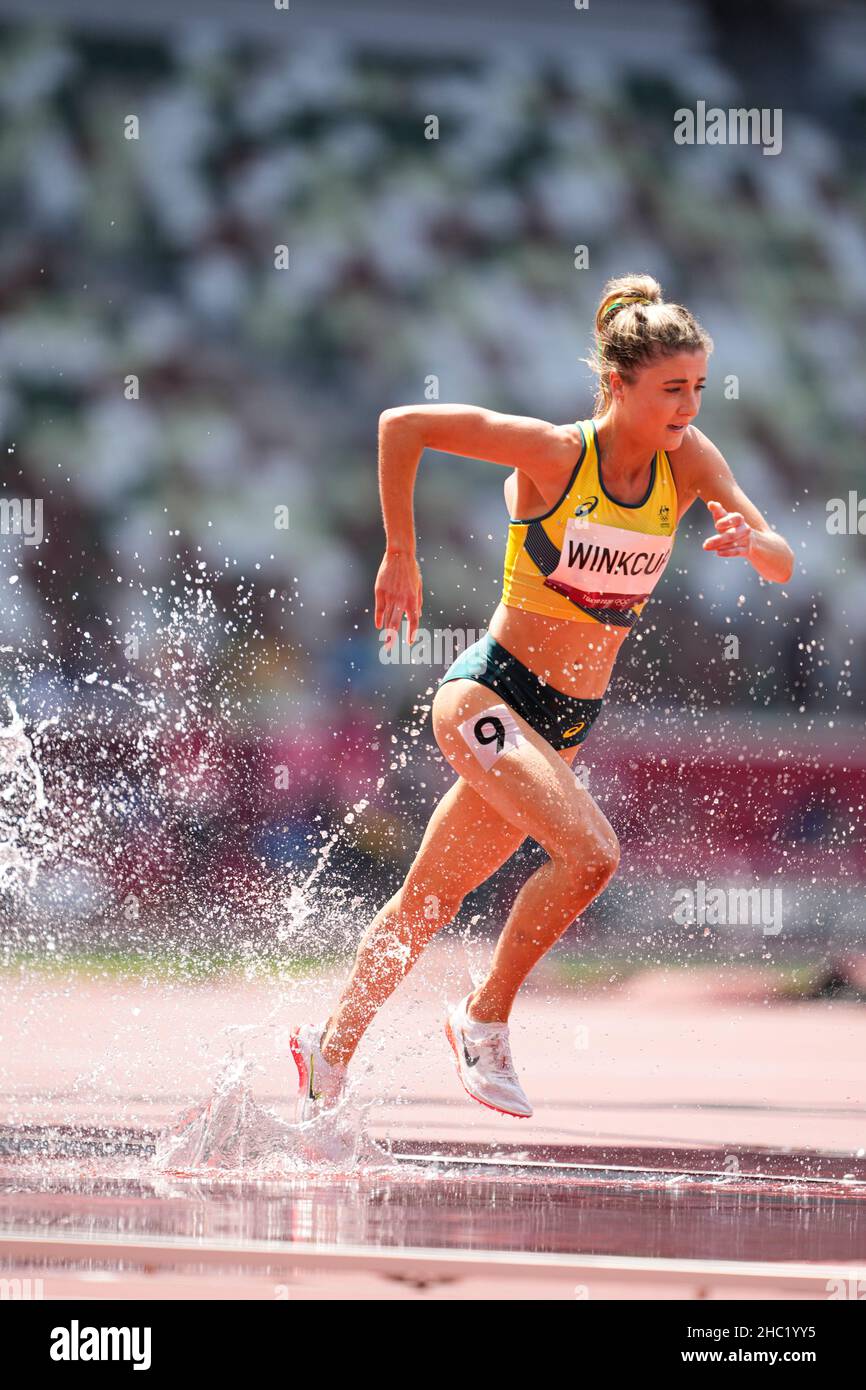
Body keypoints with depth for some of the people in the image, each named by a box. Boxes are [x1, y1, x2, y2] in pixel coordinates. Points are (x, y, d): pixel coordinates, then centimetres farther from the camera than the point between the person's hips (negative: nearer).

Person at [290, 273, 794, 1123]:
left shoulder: (688, 461, -3)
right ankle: (484, 1020, -8)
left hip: (564, 723, 6)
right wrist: (400, 558, -6)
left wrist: (753, 544, -30)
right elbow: (401, 426, -11)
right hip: (487, 693, -6)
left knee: (430, 900, 17)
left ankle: (330, 1050, 34)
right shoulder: (553, 454, -16)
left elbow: (782, 565, -7)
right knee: (589, 852, -26)